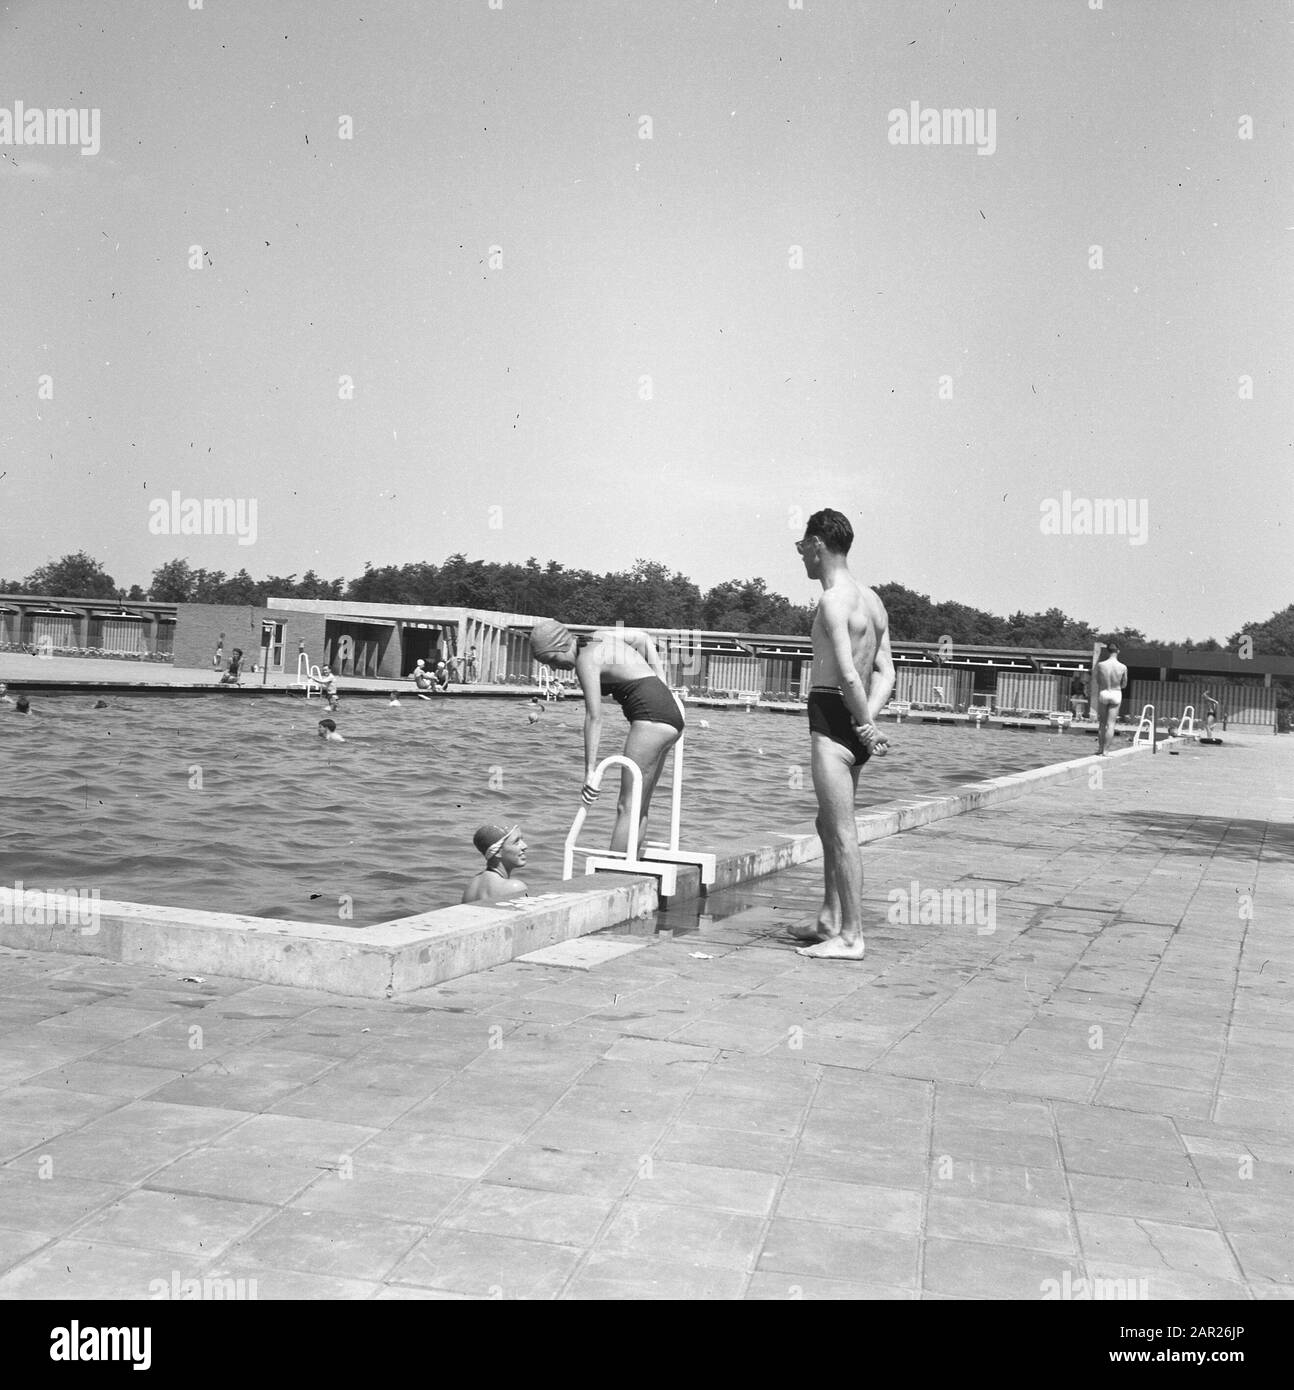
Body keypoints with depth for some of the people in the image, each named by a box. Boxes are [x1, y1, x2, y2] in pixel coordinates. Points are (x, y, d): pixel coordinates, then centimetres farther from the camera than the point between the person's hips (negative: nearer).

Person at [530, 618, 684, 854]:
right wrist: (662, 687, 20)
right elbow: (644, 639, 26)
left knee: (627, 808, -10)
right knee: (639, 809, 10)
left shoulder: (586, 660, -11)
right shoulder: (599, 636, 15)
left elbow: (594, 717, -18)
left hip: (651, 716, -10)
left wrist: (590, 772, -20)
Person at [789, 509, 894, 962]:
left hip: (833, 719, -10)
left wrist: (865, 725, -13)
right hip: (852, 722, 10)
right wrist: (868, 720, -3)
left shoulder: (834, 601, -15)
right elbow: (885, 673, 9)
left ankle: (851, 937, -3)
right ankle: (830, 920, 28)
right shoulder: (871, 601, 14)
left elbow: (849, 676, -23)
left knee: (841, 831, -7)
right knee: (829, 825, 20)